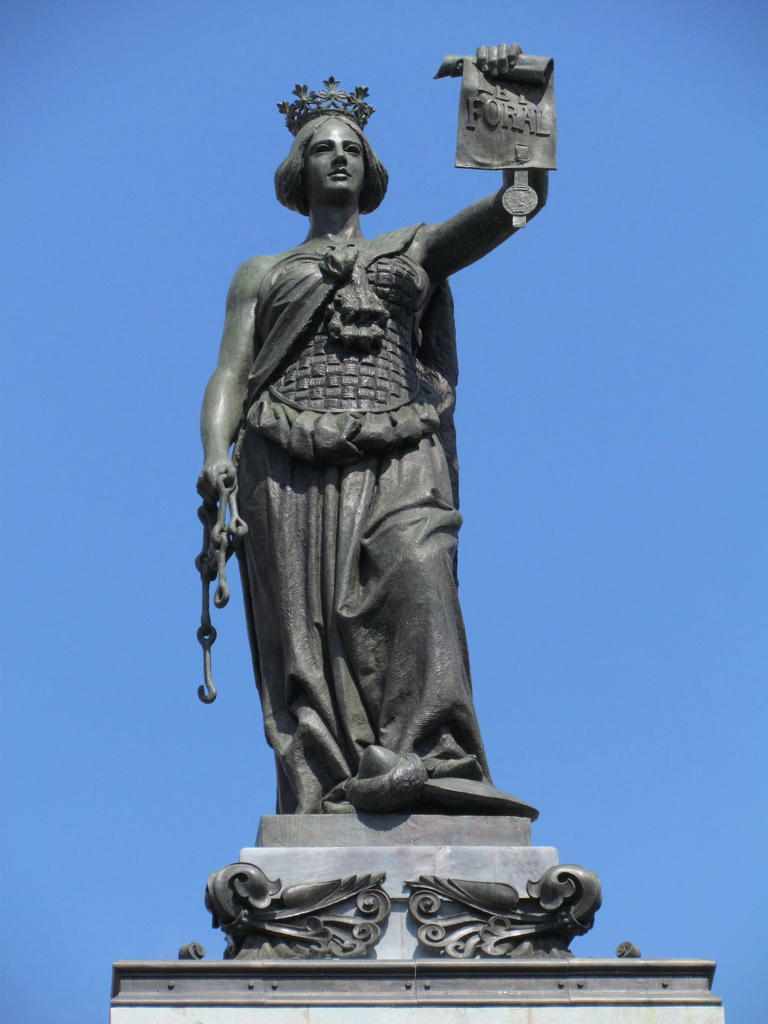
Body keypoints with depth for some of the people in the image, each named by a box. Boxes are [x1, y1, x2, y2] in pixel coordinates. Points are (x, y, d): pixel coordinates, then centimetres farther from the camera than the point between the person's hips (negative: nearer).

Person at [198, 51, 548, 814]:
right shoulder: (262, 274, 28)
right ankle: (325, 811, -21)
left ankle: (430, 760, -42)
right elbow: (230, 373, 13)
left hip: (398, 463, 0)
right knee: (310, 640, -13)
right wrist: (215, 454, -6)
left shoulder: (413, 250, 27)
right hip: (289, 468, 1)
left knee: (415, 582, -28)